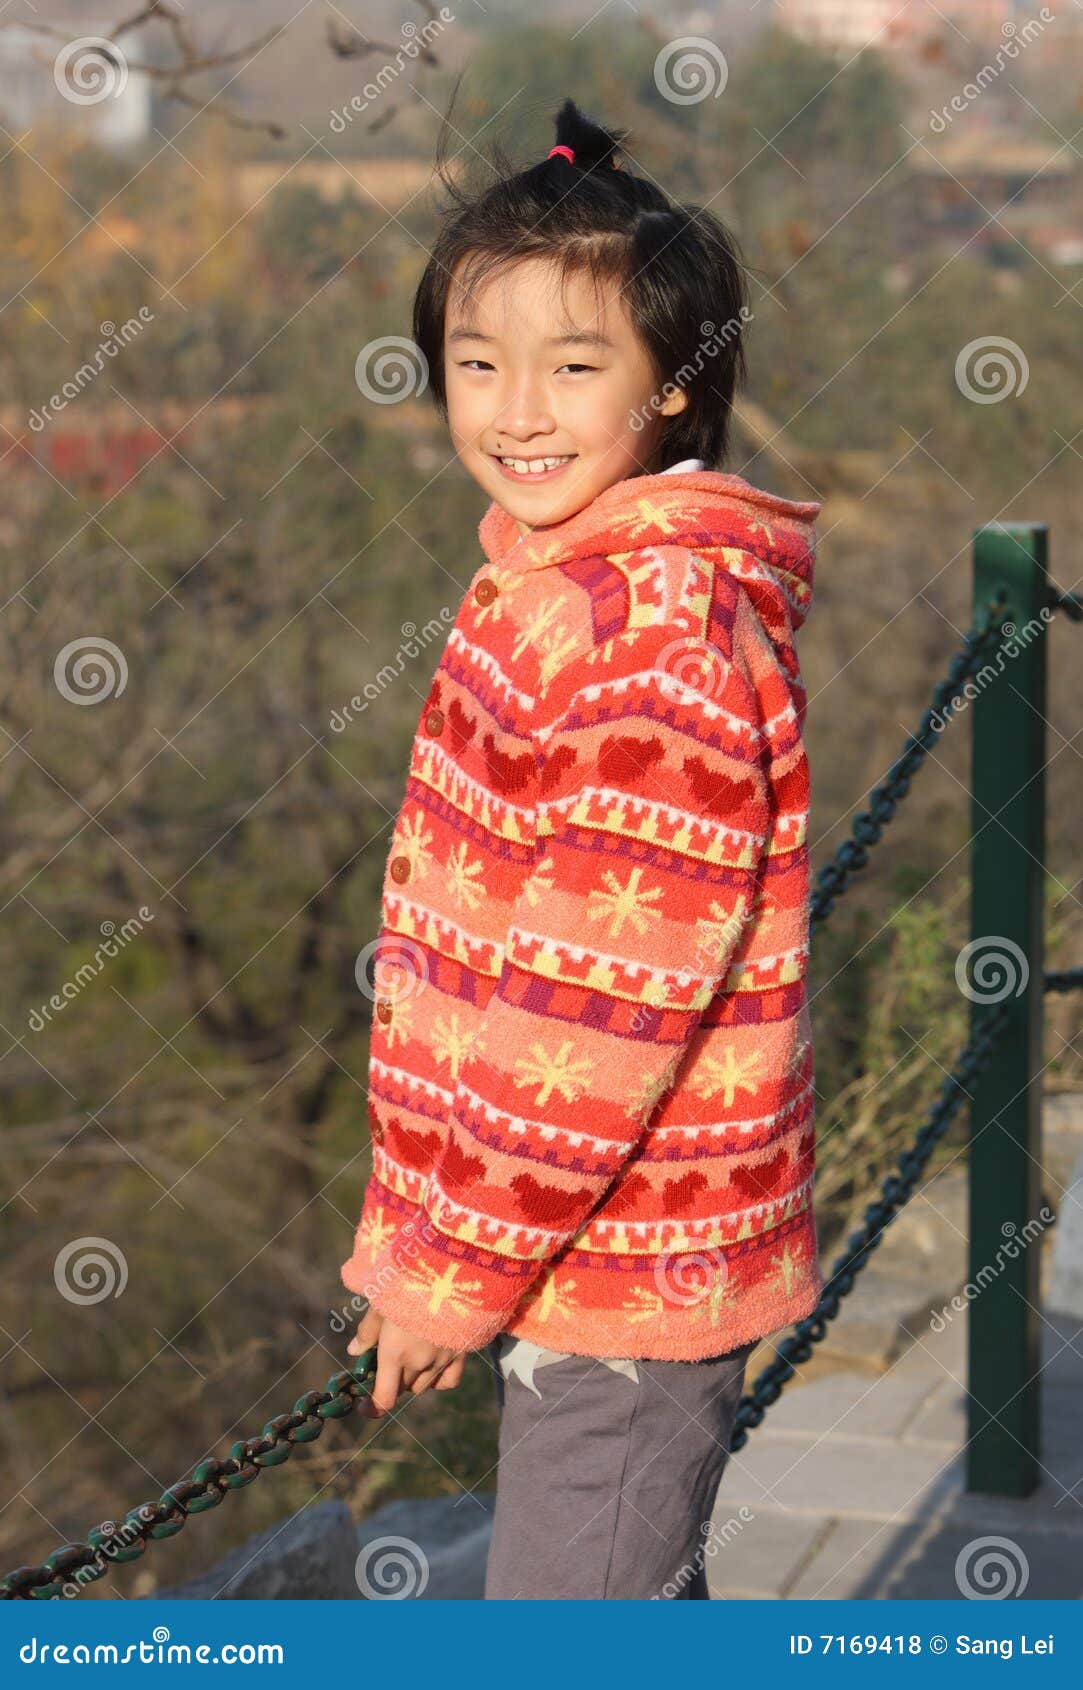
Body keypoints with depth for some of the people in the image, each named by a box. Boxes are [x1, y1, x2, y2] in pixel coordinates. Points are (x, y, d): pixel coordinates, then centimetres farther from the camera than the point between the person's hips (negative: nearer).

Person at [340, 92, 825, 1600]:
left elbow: (612, 994, -24)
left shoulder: (662, 634, -21)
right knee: (636, 1598, 22)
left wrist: (461, 1260, -19)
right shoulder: (551, 585, 11)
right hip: (590, 1244, 10)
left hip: (622, 1253, -10)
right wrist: (427, 1221, 17)